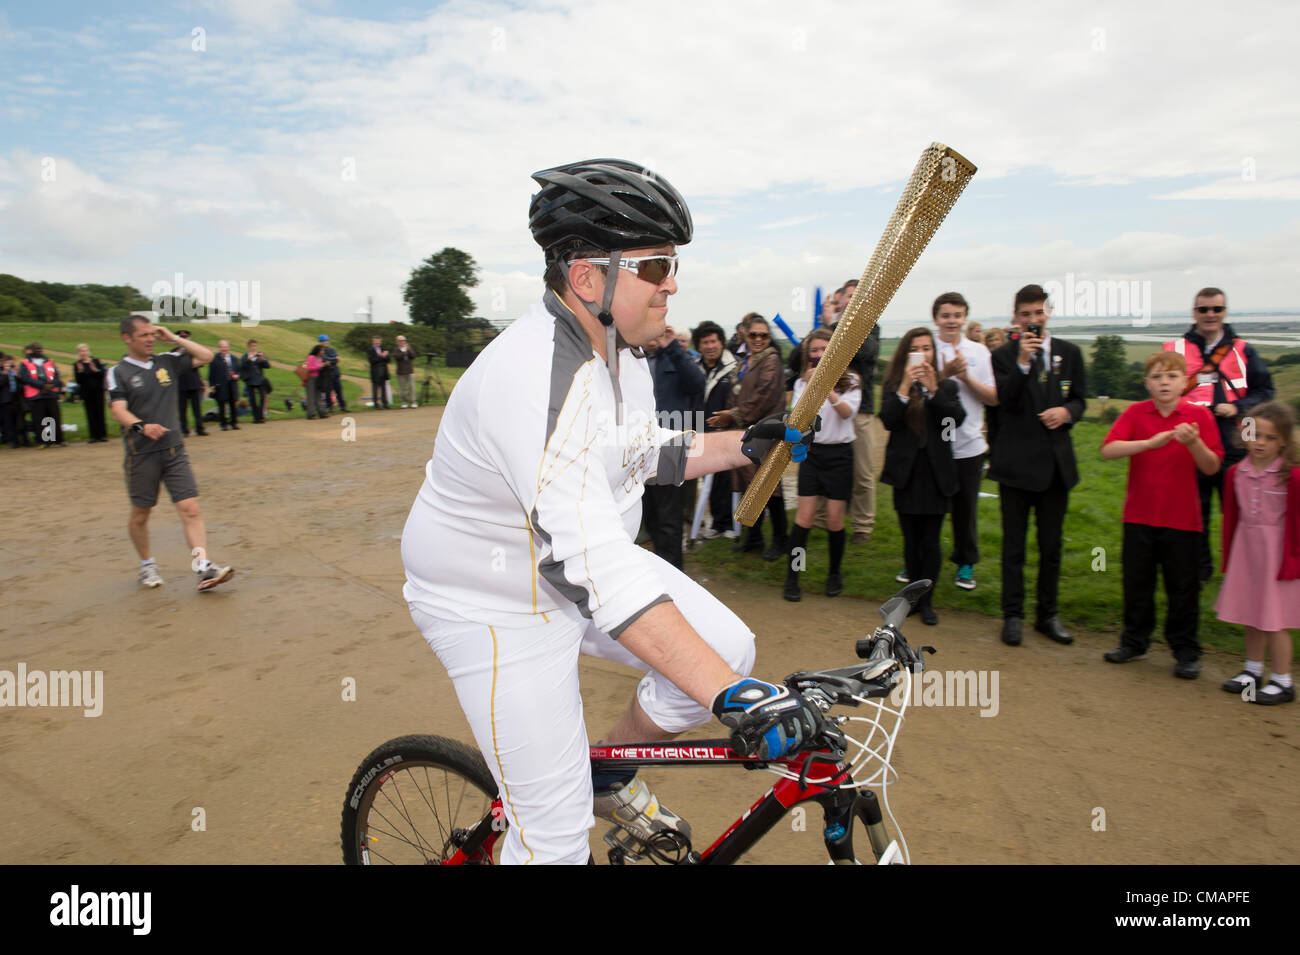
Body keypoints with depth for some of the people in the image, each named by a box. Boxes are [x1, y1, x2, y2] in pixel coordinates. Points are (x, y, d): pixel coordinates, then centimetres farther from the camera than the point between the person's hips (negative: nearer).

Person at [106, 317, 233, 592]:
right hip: (142, 455, -3)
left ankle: (203, 568, -12)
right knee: (140, 514, 10)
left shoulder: (167, 362, 10)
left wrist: (174, 338, 6)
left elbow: (205, 356, 12)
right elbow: (118, 411, -14)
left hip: (175, 450, 3)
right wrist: (141, 426, -32)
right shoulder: (117, 373, -2)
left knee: (190, 509, -7)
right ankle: (147, 565, 29)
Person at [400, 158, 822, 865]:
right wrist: (733, 698, -42)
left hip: (588, 558, 8)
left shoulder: (620, 348, -1)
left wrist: (742, 447, 2)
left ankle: (614, 778, 21)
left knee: (728, 647, -4)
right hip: (496, 603, -8)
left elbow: (646, 456, 16)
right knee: (556, 834, -4)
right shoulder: (537, 380, -33)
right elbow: (595, 572, -40)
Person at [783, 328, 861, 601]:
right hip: (812, 452, 1)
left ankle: (834, 574, 20)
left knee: (834, 520, 1)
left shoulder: (849, 381, 1)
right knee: (804, 517, -4)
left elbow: (847, 412, -17)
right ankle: (792, 577, 2)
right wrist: (810, 387, -20)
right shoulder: (803, 383, 7)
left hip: (839, 453, -1)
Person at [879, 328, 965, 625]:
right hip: (906, 472, 0)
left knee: (930, 541, 2)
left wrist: (933, 389, -19)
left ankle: (926, 600, 13)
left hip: (935, 473, 0)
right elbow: (887, 420, -11)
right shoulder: (894, 384, 5)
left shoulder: (946, 385, 7)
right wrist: (906, 386, -18)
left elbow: (957, 418, -10)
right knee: (911, 541, 9)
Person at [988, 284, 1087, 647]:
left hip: (1056, 460, 3)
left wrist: (1066, 411, -10)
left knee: (1052, 544, 11)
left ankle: (1048, 615, 22)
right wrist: (1023, 362, -21)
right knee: (1014, 544, 4)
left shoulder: (1069, 352, 9)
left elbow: (1079, 400, 12)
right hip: (1016, 460, -3)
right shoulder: (1004, 355, -1)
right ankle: (1012, 615, 14)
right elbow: (1003, 402, -13)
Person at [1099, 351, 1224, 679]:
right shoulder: (1135, 412, -1)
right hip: (1139, 516, 1)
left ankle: (1185, 651, 21)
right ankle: (1134, 641, 28)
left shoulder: (1199, 416, -2)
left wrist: (1194, 444, -27)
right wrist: (1150, 442, -28)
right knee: (1136, 583, 12)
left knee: (1183, 588, 7)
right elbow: (1108, 450, -15)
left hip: (1181, 518, -1)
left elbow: (1212, 467, -8)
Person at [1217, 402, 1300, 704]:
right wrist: (1228, 558, 10)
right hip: (1245, 550, 5)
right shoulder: (1236, 473, 2)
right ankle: (1253, 670, 30)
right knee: (1250, 615, 15)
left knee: (1274, 619, 2)